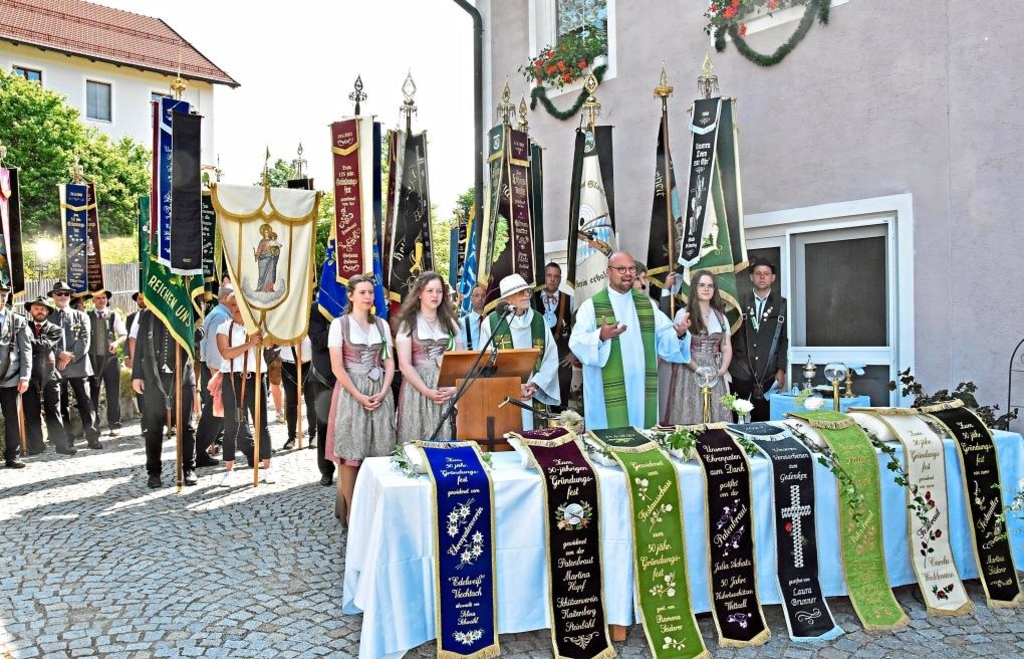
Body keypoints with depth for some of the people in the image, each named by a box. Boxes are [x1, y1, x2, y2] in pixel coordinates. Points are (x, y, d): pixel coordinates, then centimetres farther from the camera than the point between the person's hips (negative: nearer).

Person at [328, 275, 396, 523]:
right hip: (351, 393, -3)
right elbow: (337, 367, -8)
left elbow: (389, 363, 8)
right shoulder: (340, 324, -1)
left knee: (378, 452, 3)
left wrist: (383, 392, -7)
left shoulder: (382, 324, 11)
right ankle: (351, 511, 6)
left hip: (380, 394, 4)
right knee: (350, 454, -3)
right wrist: (359, 396, -14)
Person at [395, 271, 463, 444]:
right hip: (417, 388, -3)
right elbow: (404, 364, -7)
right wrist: (427, 391, -16)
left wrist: (454, 387, -9)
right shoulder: (408, 323, 0)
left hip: (447, 388, 3)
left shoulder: (450, 323, 11)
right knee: (416, 441, -2)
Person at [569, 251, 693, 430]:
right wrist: (600, 336, -32)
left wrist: (679, 334, -15)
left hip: (643, 387, 5)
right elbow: (577, 342, -14)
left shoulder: (648, 304, 11)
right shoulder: (591, 306, -4)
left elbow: (664, 336, 7)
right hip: (610, 392, -4)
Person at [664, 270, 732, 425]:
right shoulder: (683, 314, -2)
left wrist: (721, 370, -9)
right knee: (689, 419, -5)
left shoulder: (721, 316, 11)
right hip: (690, 373, -4)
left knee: (717, 419, 1)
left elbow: (727, 349, 9)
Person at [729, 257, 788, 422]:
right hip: (740, 372, 0)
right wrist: (726, 366, 1)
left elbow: (783, 339, 6)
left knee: (762, 418, 3)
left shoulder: (781, 304, 6)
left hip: (767, 374, 1)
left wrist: (781, 369, 0)